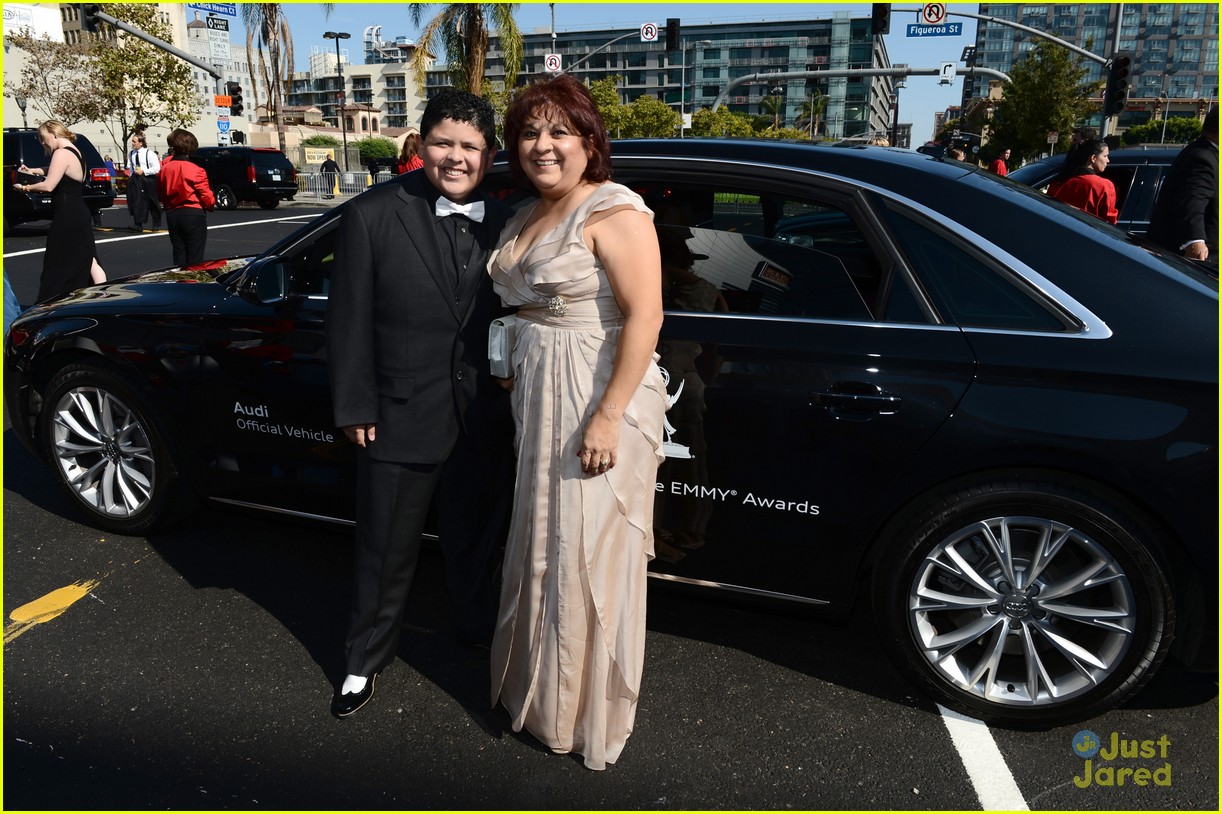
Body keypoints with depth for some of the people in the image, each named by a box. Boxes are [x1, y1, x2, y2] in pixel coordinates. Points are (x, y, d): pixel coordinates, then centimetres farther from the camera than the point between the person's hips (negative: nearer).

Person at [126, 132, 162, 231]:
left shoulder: (149, 154, -10)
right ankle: (139, 224, 5)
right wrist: (132, 176, 6)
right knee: (137, 203, -2)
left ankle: (157, 225, 21)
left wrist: (143, 171, -17)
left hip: (148, 180, -4)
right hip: (135, 180, 4)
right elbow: (130, 167, 19)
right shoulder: (131, 154, 6)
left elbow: (157, 168, -14)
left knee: (153, 204, 7)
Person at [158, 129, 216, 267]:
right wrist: (212, 204, 10)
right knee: (195, 259, -1)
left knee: (179, 256, 12)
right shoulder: (196, 170, -13)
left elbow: (161, 193, 10)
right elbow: (206, 195, -10)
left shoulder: (165, 169, 2)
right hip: (193, 214, -5)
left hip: (172, 215, 5)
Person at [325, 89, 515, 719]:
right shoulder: (374, 216, -7)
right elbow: (349, 318, -6)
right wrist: (354, 407, -8)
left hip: (487, 419, 3)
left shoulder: (504, 224, 1)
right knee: (385, 550, 14)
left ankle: (477, 626, 48)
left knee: (477, 538, 22)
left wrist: (517, 397, -1)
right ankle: (365, 660, 36)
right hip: (401, 418, -2)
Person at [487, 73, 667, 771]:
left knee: (589, 556, 3)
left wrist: (608, 417, -25)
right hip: (541, 401, 9)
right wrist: (523, 392, 11)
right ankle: (540, 683, 42)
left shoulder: (614, 212, -13)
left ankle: (590, 711, 24)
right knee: (543, 547, 19)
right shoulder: (526, 220, 13)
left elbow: (645, 317, -20)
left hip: (599, 404, -8)